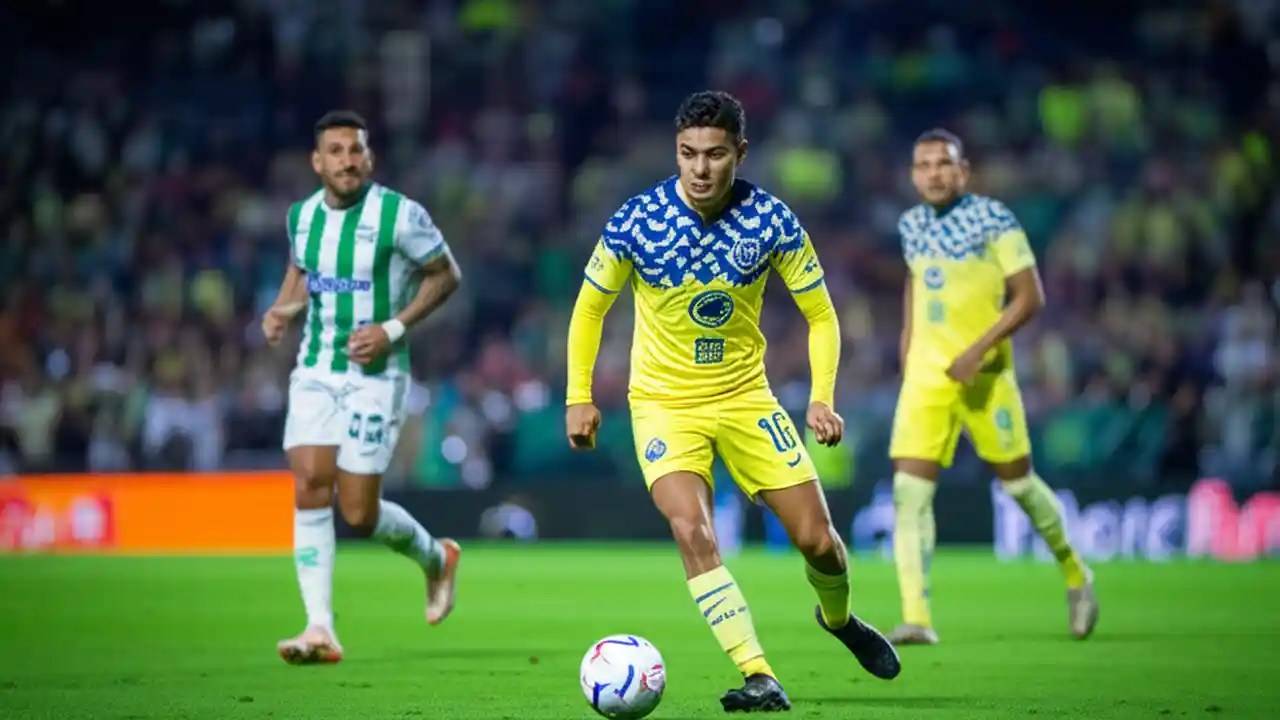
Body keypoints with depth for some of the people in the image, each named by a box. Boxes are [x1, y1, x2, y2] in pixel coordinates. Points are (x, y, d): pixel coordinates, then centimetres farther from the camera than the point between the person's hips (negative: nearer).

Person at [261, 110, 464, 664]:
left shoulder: (400, 215, -13)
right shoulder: (301, 215, 4)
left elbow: (446, 275, -3)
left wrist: (394, 328, -14)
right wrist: (283, 309, 3)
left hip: (375, 375, -5)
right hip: (315, 371, 5)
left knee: (359, 512, -4)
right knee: (309, 488, -11)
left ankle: (435, 557, 28)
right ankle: (320, 630, -9)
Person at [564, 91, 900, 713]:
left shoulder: (771, 220, -13)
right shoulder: (635, 221, -16)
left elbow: (820, 314, -1)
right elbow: (590, 308, 0)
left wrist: (822, 397, -13)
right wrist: (579, 397, -3)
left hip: (746, 396, 2)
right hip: (663, 402, -2)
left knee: (816, 538, 1)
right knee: (692, 532, -25)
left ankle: (839, 619, 36)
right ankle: (759, 679, -22)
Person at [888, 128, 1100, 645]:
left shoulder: (993, 220, -10)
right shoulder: (911, 226, 8)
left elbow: (1030, 296, -11)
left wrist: (978, 349, -20)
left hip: (985, 374, -4)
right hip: (925, 372, 4)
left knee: (1017, 481, 7)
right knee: (909, 491, -9)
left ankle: (1075, 575, 33)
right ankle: (916, 619, -13)